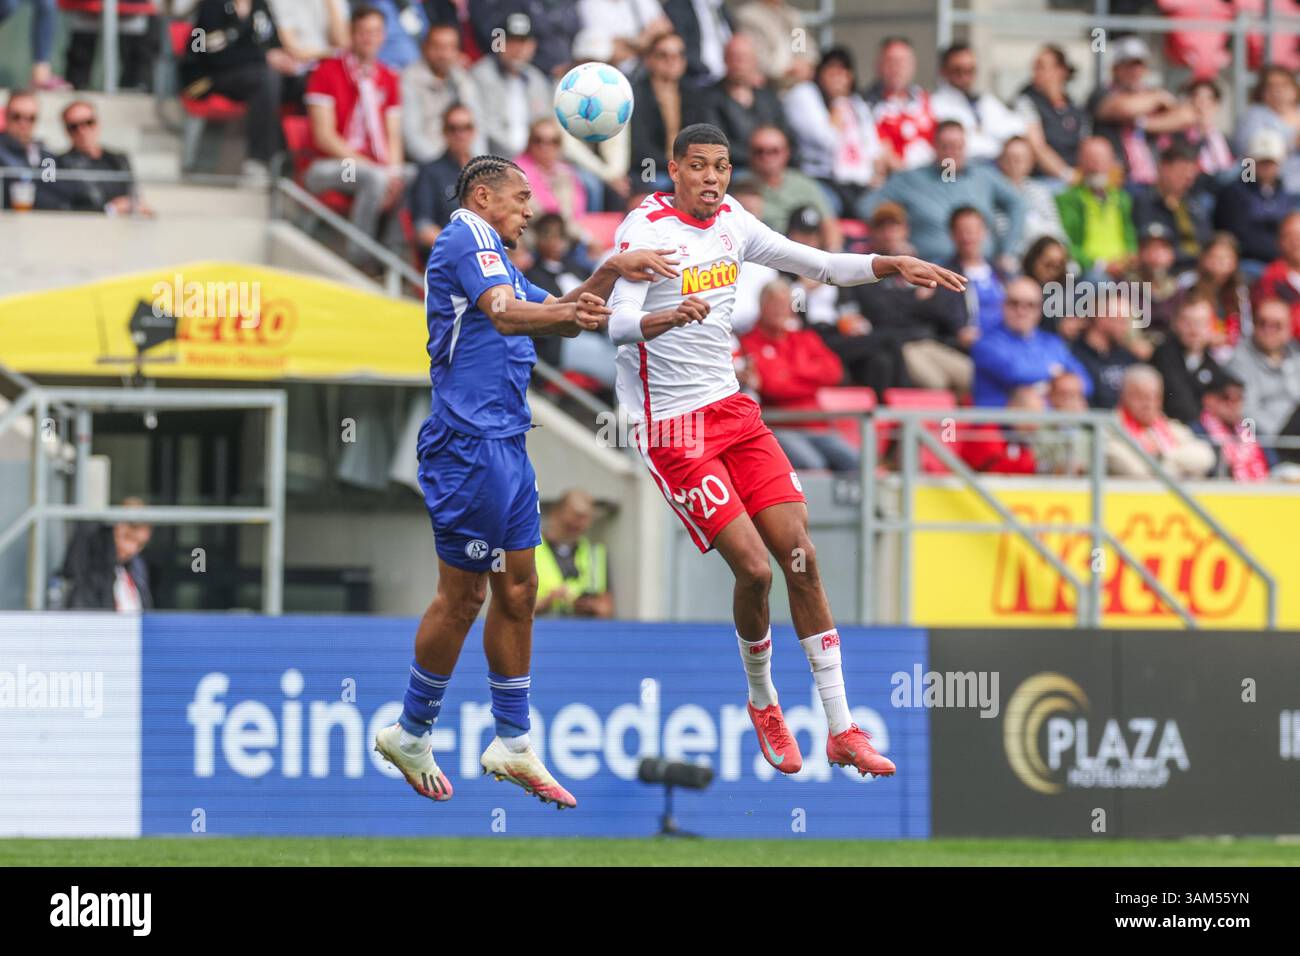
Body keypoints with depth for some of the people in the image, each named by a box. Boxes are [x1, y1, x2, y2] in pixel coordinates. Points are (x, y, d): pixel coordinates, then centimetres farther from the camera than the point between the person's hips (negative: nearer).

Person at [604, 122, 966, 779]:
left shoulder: (731, 221, 6)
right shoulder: (645, 229, -15)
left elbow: (816, 264, 17)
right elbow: (618, 323, -27)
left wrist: (891, 266, 3)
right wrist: (668, 317, -48)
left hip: (732, 407, 7)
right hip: (671, 426, -7)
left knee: (800, 557, 0)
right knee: (754, 568, -13)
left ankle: (841, 730, 5)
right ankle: (762, 703, 15)